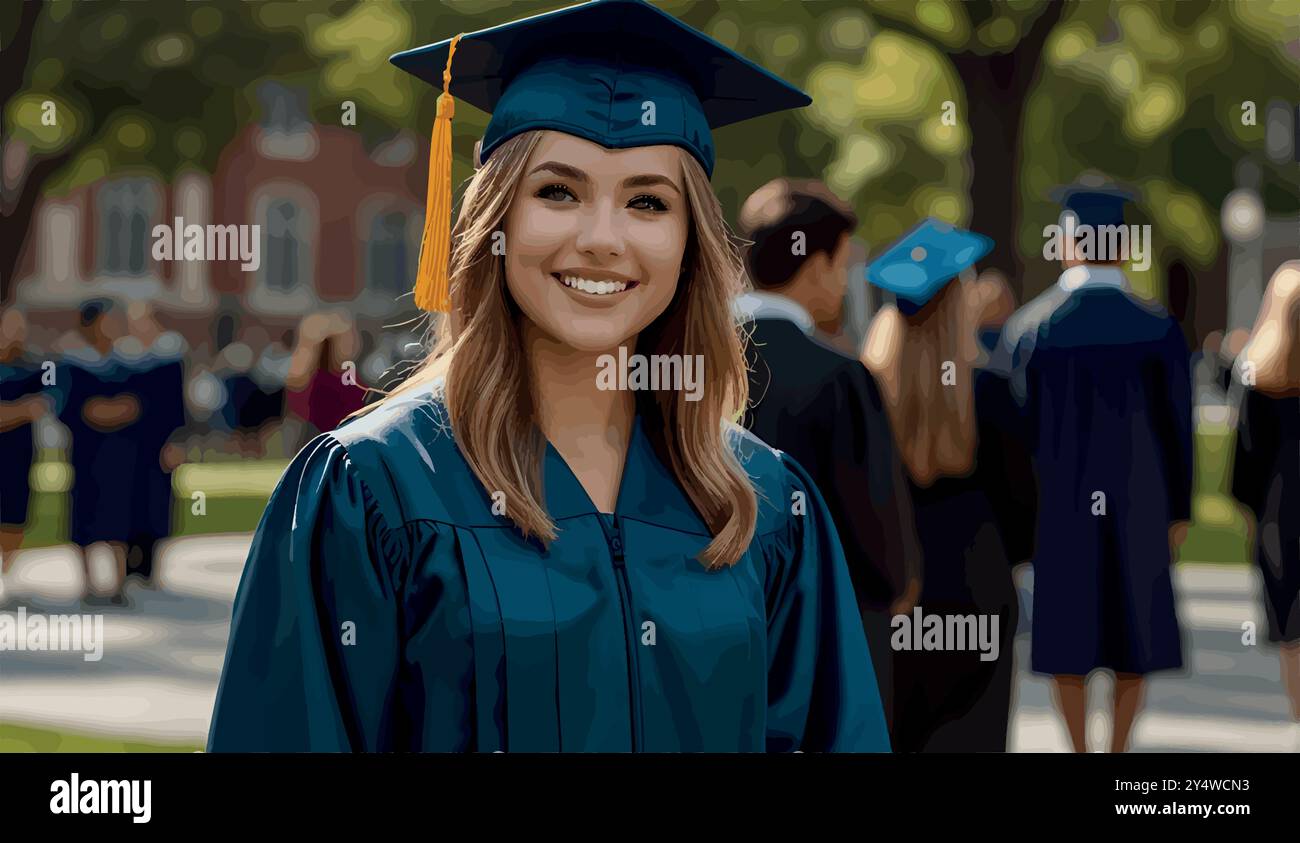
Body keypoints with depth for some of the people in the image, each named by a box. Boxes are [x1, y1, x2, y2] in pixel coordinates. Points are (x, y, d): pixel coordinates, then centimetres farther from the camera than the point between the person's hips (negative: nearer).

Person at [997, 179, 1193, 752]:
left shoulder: (1027, 329, -9)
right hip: (1137, 504, 0)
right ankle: (1118, 752, 14)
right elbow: (1177, 428, -4)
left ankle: (1080, 752, 15)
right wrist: (1179, 511, 7)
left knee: (1069, 633, 11)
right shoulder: (1158, 328, -9)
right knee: (1136, 626, 12)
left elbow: (1018, 426, -4)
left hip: (1058, 504, 0)